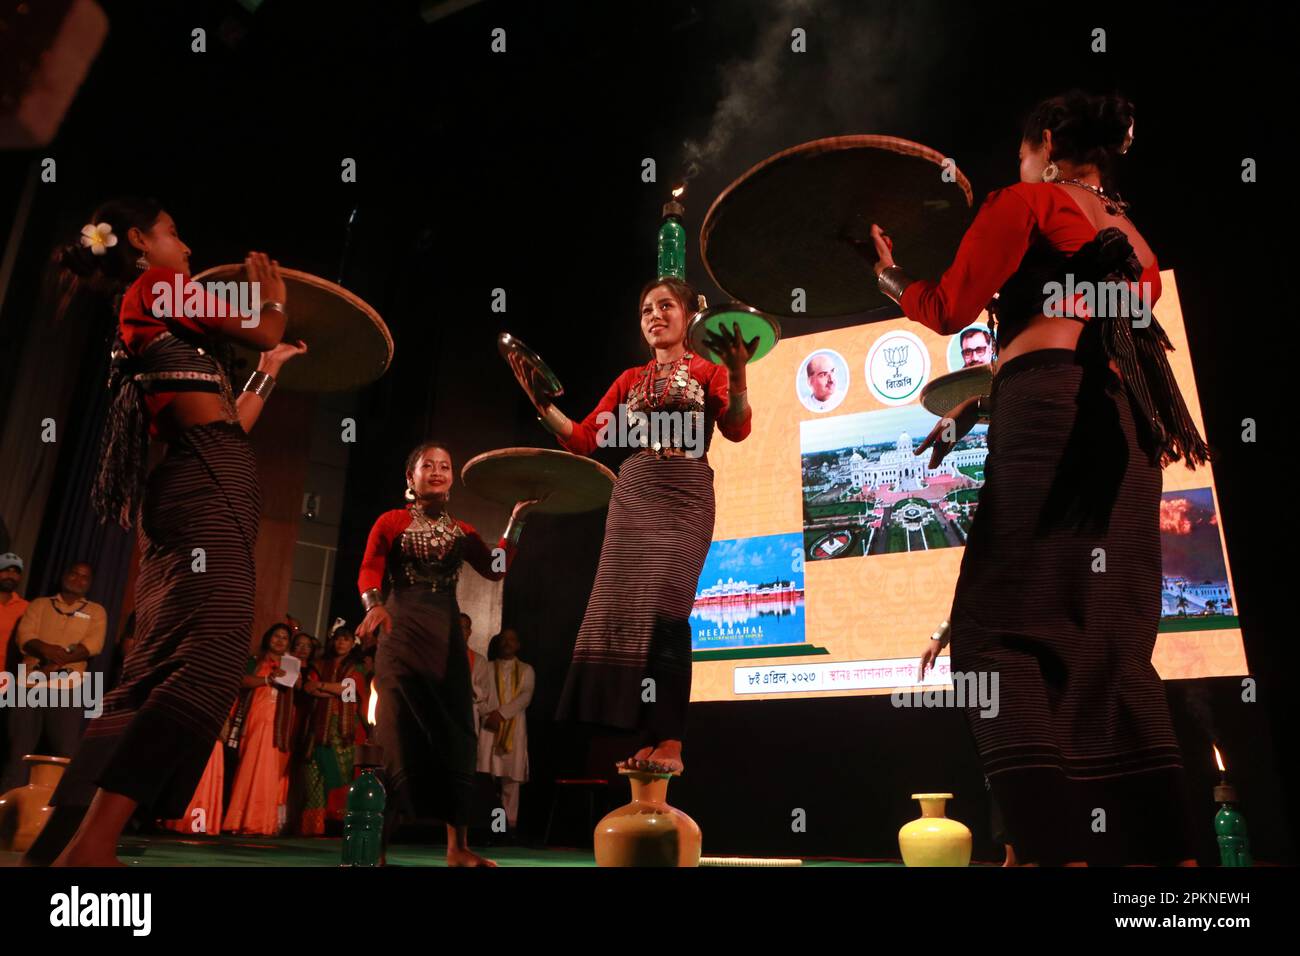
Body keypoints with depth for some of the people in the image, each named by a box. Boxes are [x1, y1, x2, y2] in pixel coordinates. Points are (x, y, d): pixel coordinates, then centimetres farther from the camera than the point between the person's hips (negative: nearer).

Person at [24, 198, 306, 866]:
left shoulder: (146, 321, 31)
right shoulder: (155, 285, 5)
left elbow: (227, 424, 29)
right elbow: (266, 331, 8)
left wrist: (269, 371, 42)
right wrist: (272, 294, 29)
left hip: (194, 483, 10)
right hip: (210, 482, -10)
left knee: (158, 667, 3)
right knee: (211, 656, -22)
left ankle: (61, 842, 2)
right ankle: (92, 841, -28)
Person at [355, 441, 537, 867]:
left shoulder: (462, 531, 15)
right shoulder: (391, 521, 5)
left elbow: (496, 569, 2)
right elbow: (369, 571, -6)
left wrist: (516, 522, -2)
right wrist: (375, 605, -26)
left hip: (447, 635, 4)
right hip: (402, 632, -4)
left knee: (454, 734, 0)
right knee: (398, 731, -8)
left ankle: (457, 846, 4)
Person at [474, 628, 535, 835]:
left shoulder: (526, 670, 15)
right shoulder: (487, 668, 16)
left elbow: (525, 697, 0)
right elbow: (476, 693, 3)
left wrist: (501, 713, -12)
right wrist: (488, 714, -13)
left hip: (514, 727, 1)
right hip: (489, 726, 0)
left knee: (511, 774, -3)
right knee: (488, 771, -12)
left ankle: (510, 821, 0)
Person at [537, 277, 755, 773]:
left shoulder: (706, 371, 10)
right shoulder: (629, 380, 19)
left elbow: (736, 429, -7)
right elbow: (582, 439, 14)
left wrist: (738, 374, -23)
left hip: (684, 498, -4)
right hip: (631, 498, 4)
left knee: (662, 608, -19)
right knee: (621, 611, -6)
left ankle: (670, 744, -16)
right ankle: (644, 741, 0)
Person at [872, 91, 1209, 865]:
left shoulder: (1025, 202, 9)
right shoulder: (1134, 242, 30)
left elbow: (949, 309, 4)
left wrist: (892, 276, 23)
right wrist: (978, 407, 33)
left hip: (1052, 422, -8)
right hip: (1130, 430, 8)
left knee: (999, 630, -10)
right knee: (1113, 645, 6)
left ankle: (1056, 844, -20)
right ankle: (1168, 843, 2)